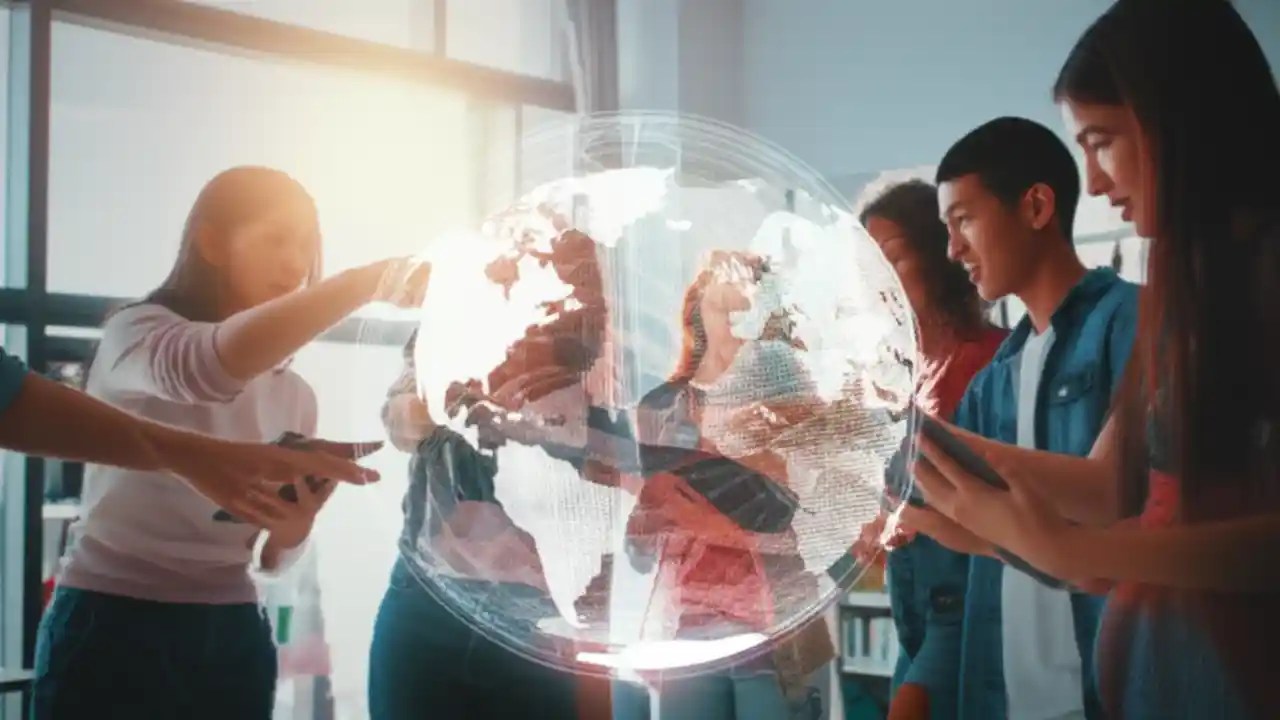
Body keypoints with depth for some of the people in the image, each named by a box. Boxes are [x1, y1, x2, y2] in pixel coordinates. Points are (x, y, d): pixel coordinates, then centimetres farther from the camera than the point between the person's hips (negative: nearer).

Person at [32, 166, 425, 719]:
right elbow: (210, 365, -31)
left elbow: (269, 558, 14)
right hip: (115, 628, -5)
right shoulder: (134, 334, -6)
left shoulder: (293, 394, 13)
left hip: (231, 636, 6)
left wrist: (293, 528, -10)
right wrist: (371, 279, -36)